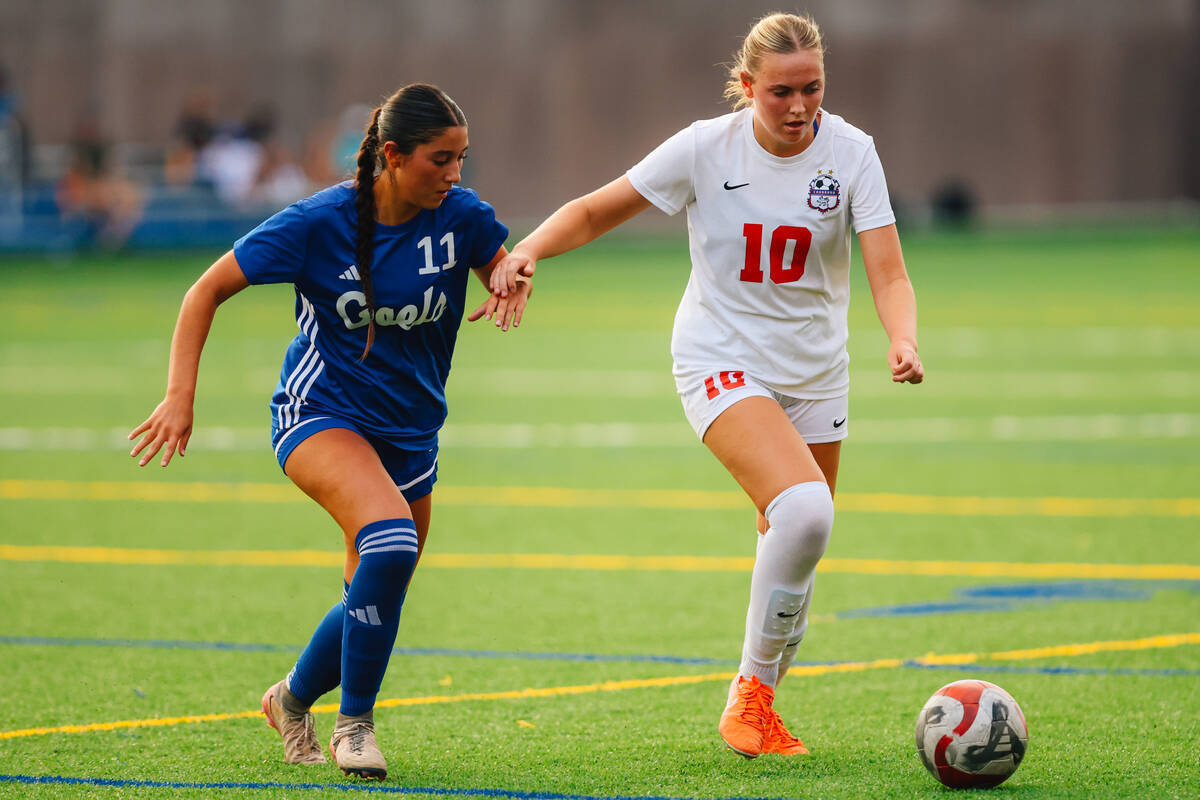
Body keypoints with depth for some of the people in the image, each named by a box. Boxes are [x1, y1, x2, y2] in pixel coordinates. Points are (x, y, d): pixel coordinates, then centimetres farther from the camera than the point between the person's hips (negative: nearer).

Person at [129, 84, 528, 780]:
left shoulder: (461, 216, -8)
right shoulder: (319, 221, -16)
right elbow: (208, 291, -8)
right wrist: (181, 396, -16)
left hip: (409, 432, 5)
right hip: (320, 411, -5)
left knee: (376, 603, 10)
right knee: (391, 539, -31)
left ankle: (293, 698, 41)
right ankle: (355, 721, -16)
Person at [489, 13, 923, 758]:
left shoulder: (849, 152, -9)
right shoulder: (706, 147, -13)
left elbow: (888, 273, -15)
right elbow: (596, 211, -4)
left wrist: (903, 340, -35)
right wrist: (528, 250, -22)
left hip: (815, 375, 4)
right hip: (723, 362, -4)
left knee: (793, 556, 9)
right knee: (805, 509, -27)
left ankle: (755, 710, 32)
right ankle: (752, 688, -12)